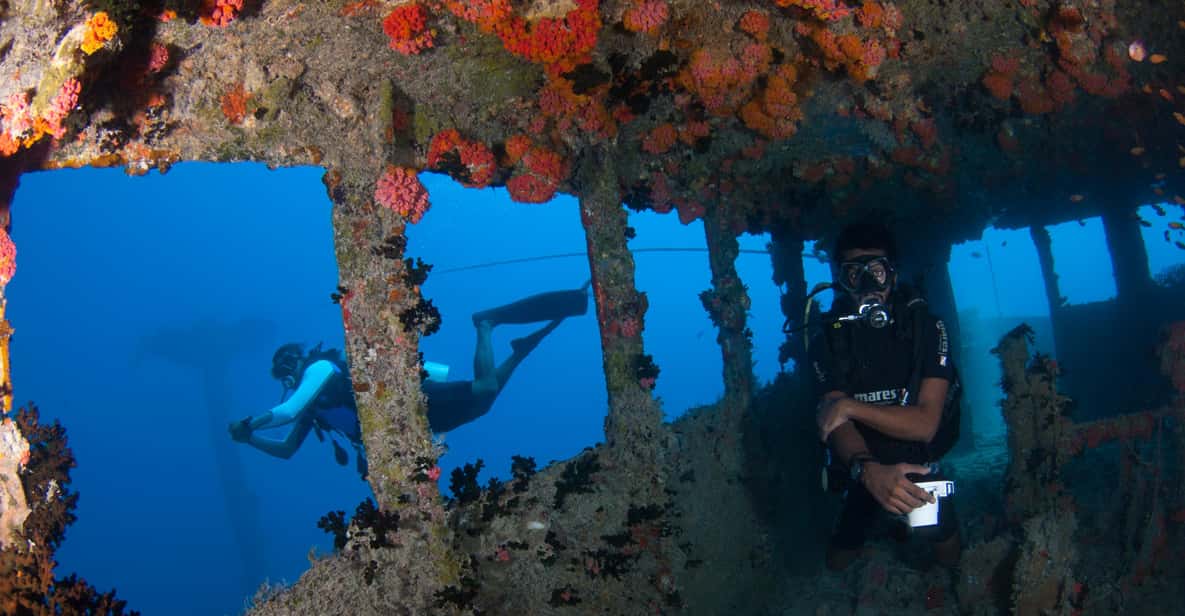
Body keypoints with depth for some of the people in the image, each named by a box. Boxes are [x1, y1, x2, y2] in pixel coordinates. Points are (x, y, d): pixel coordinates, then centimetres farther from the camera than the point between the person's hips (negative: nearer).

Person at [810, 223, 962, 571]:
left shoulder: (925, 327, -19)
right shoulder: (829, 341, -16)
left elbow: (925, 423, -25)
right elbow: (836, 424, -28)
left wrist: (849, 406, -33)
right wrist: (869, 470, -49)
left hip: (922, 463, -1)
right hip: (863, 469, 1)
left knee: (950, 559, -5)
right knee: (838, 564, 7)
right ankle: (887, 523, 37)